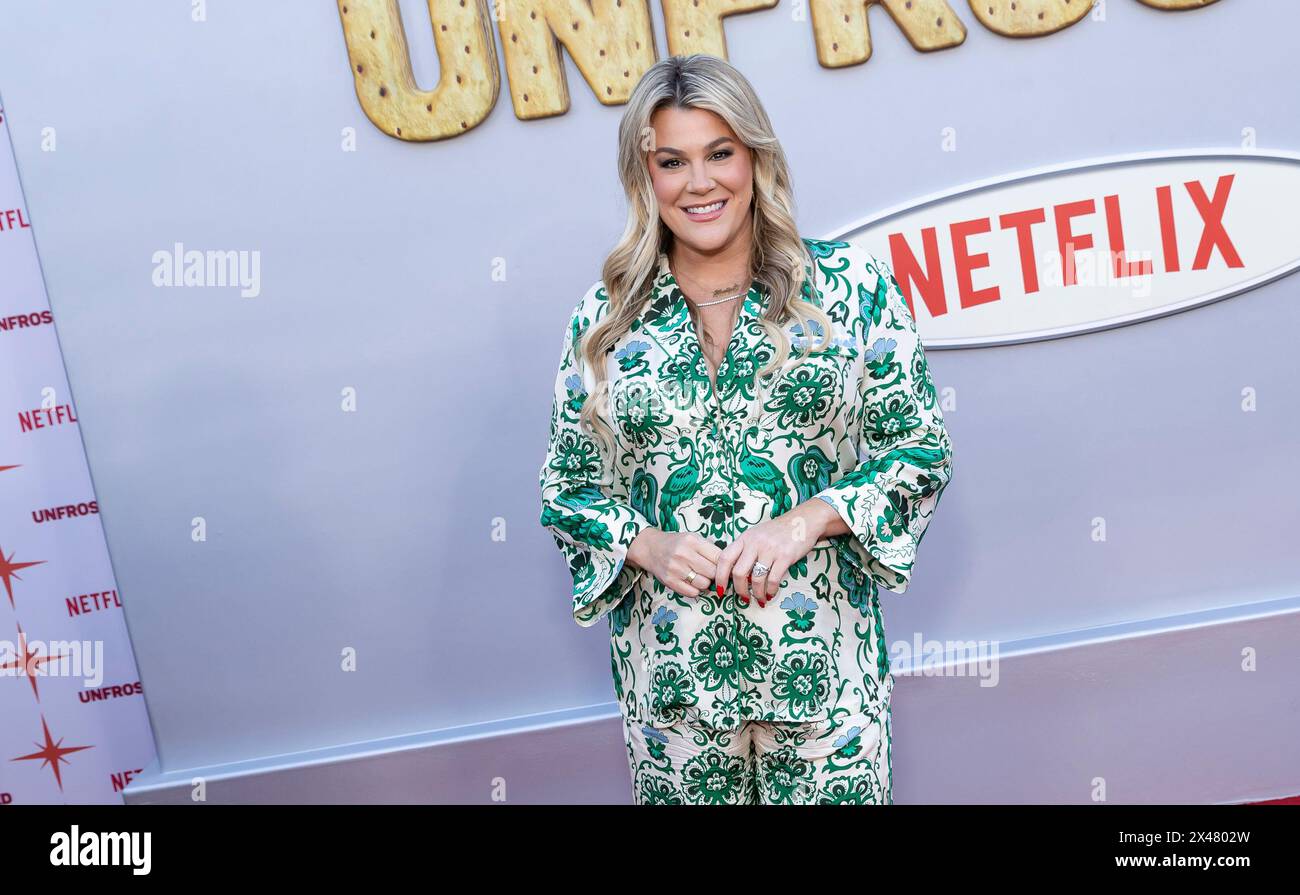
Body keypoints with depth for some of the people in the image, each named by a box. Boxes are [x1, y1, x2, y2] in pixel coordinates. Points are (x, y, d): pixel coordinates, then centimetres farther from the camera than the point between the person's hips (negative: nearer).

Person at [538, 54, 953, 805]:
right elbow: (569, 488, 8)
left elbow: (922, 451, 0)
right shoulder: (605, 320, 4)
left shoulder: (850, 284, -1)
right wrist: (648, 546, -11)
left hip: (823, 659, -1)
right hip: (669, 670, 1)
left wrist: (806, 520, -14)